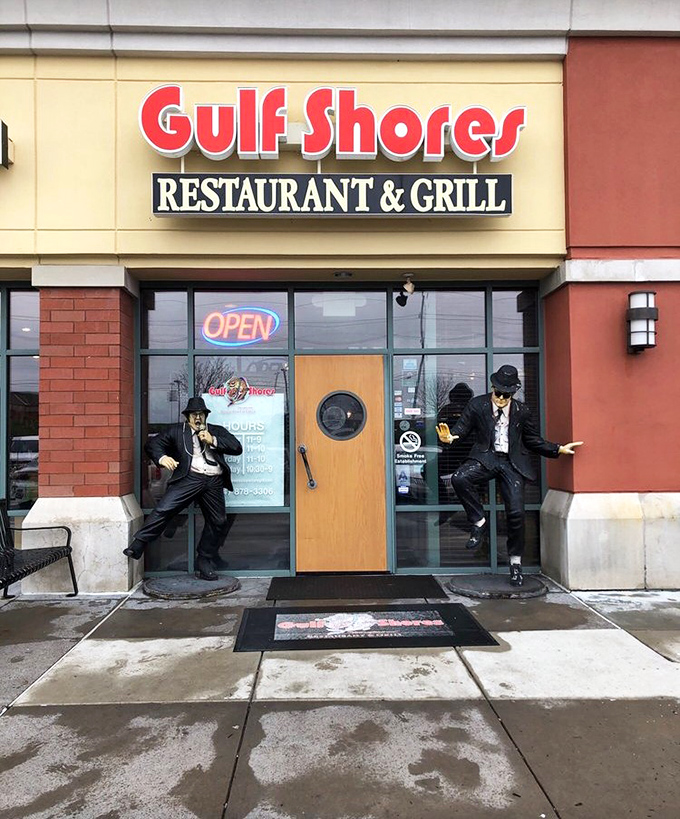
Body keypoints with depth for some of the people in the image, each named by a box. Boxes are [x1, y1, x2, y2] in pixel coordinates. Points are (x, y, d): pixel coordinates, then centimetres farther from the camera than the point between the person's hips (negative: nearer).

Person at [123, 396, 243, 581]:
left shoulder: (217, 431, 18)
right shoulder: (177, 431, 14)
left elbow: (237, 448, 6)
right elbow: (152, 444, 6)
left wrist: (212, 440, -6)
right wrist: (162, 457, -16)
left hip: (214, 483, 3)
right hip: (189, 478, -2)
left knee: (218, 523, 5)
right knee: (164, 509, -19)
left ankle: (204, 565, 19)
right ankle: (137, 546, -12)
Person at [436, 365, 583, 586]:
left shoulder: (522, 411, 6)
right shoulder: (477, 405, 2)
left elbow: (533, 441, 16)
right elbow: (462, 427, 1)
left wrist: (559, 449, 8)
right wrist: (450, 437, -21)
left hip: (512, 463, 1)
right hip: (486, 458, 0)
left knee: (516, 512, -6)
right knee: (459, 478, -31)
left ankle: (515, 562, 15)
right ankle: (479, 523, -10)